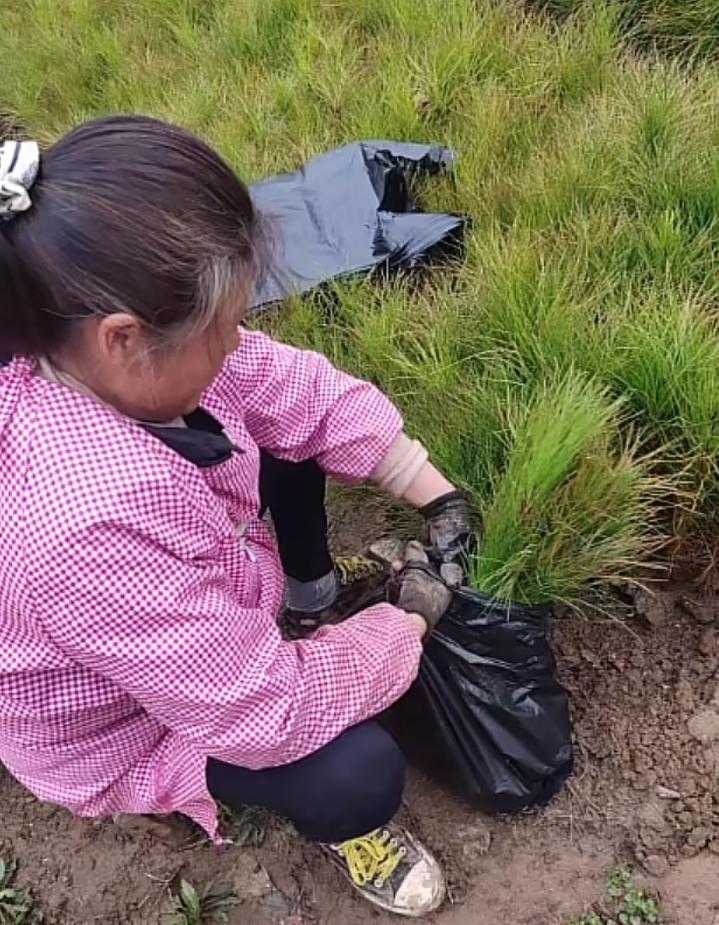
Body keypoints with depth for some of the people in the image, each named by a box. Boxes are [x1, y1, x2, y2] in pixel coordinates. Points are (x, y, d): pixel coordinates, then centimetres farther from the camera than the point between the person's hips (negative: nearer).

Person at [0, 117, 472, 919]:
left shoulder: (108, 352, -25)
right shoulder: (86, 528, -47)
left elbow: (304, 390, -11)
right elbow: (269, 712, -36)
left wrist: (438, 496, -12)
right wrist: (412, 617, -21)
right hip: (124, 726, -7)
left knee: (291, 418, 5)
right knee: (362, 772, -23)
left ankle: (311, 592, 29)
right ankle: (333, 822, 16)